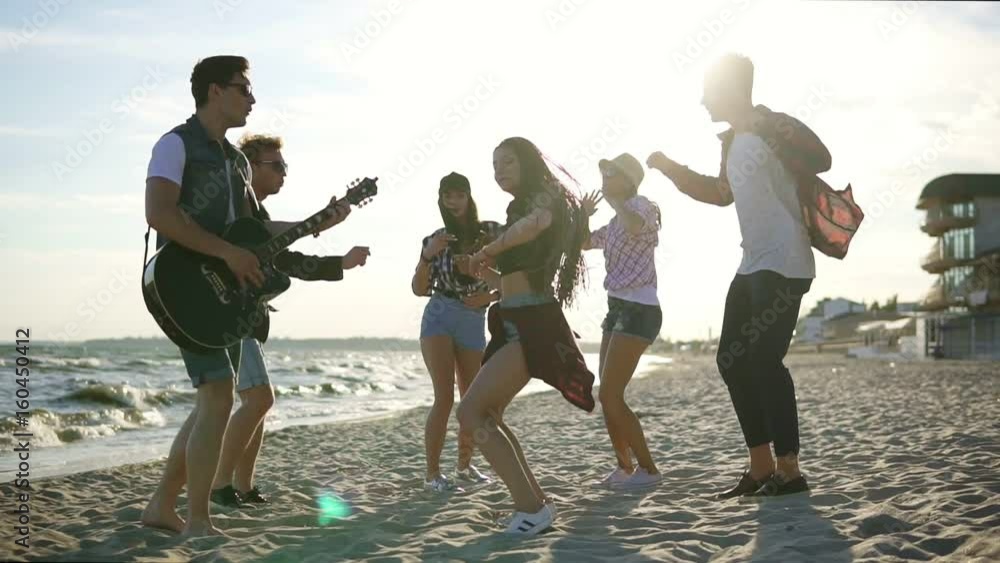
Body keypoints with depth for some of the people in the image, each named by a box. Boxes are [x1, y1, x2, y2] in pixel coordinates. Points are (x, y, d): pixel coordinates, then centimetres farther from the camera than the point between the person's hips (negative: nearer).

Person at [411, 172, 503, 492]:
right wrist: (428, 255, -12)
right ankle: (432, 473, -9)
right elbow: (419, 289, 3)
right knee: (445, 398, -13)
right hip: (439, 318, -1)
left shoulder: (490, 232, 2)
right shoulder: (436, 240, 5)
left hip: (473, 323, 2)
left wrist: (490, 297, -13)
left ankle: (465, 466, 23)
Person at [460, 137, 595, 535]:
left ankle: (531, 506, -15)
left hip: (533, 324, -10)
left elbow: (536, 223, -30)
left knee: (471, 412, -16)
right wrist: (484, 269, 10)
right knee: (488, 416, 10)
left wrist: (488, 249, -16)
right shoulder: (520, 210, 23)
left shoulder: (547, 194, -3)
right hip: (514, 322, 10)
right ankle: (534, 502, 13)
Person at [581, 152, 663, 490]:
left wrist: (613, 200, -15)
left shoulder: (641, 206, -8)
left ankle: (648, 469, -6)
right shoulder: (617, 222, 18)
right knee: (608, 396, 10)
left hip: (638, 310, -10)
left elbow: (636, 227, -33)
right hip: (618, 308, 10)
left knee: (609, 396, -13)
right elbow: (584, 243, 30)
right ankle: (624, 467, 20)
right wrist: (584, 214, 13)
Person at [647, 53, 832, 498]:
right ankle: (761, 468, 14)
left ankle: (789, 470, -4)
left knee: (765, 361, -12)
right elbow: (721, 193, 31)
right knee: (733, 361, 8)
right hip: (752, 266, 10)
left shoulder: (771, 129, -11)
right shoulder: (733, 142, 18)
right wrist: (670, 168, 27)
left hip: (783, 265, -10)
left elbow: (821, 161, -20)